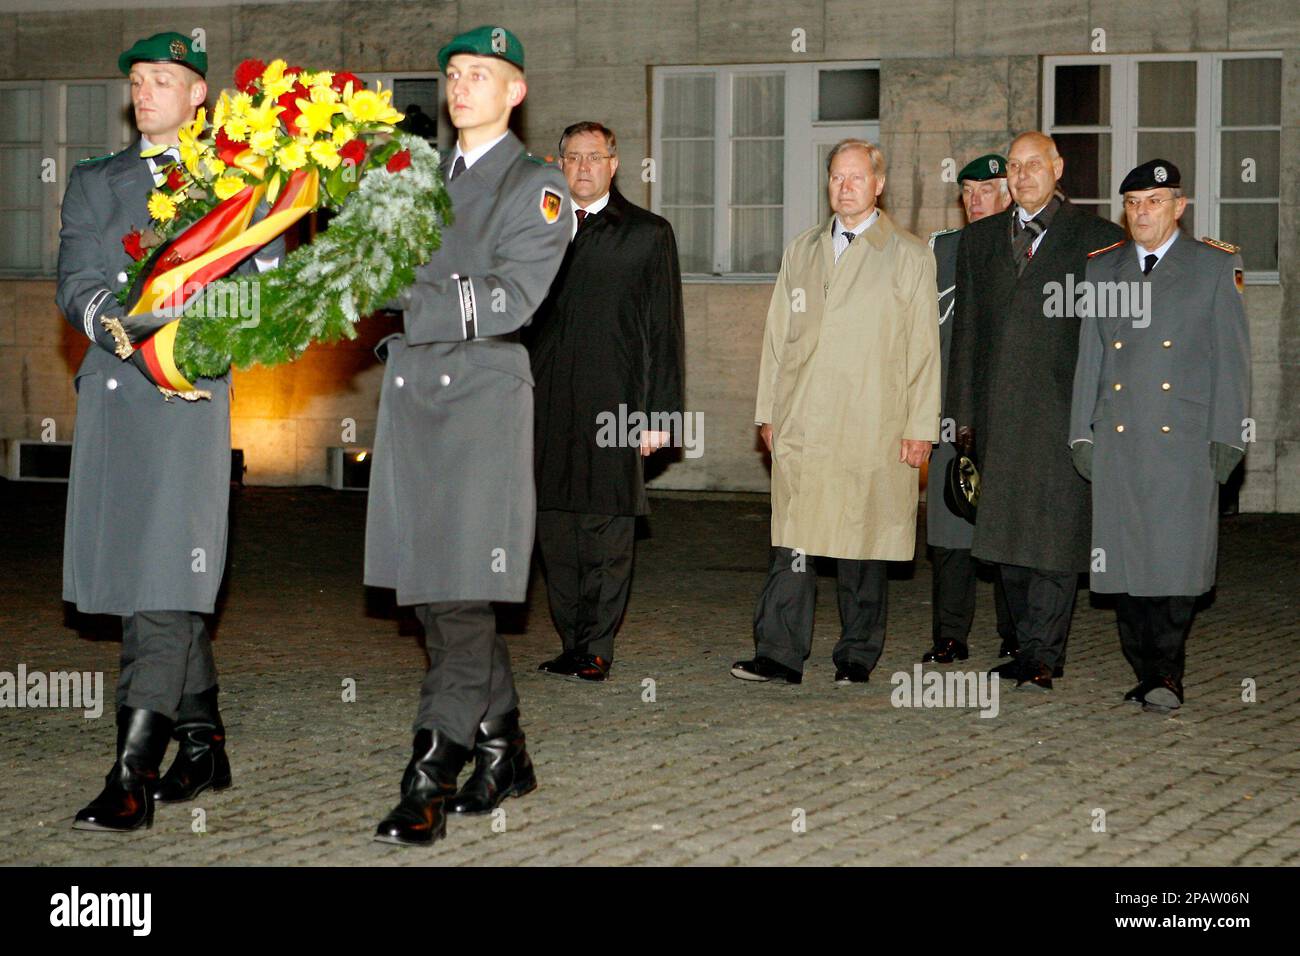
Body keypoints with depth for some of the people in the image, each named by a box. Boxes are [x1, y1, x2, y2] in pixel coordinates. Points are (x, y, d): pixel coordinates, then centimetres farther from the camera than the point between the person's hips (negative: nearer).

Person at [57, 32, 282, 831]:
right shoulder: (96, 182, 17)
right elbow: (75, 286, 6)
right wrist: (120, 324, -14)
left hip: (191, 396, -4)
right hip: (114, 390, 4)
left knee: (165, 583, -12)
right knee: (136, 578, 8)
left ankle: (135, 774, -16)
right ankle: (204, 747, 19)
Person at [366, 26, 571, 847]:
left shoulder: (537, 186, 0)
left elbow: (511, 299, -11)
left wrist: (417, 300, -17)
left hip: (482, 392, -7)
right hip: (410, 389, 7)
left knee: (461, 599, -9)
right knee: (428, 591, 9)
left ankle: (430, 780, -7)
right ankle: (503, 756, 21)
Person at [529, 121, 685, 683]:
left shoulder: (647, 234, 6)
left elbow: (663, 328, 3)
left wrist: (660, 412, -4)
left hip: (614, 401, -4)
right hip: (549, 405, 4)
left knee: (608, 526, -5)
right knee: (555, 529, 4)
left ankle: (596, 649, -1)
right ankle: (573, 646, 12)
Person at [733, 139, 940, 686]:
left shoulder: (910, 256, 4)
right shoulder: (801, 252, 17)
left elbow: (924, 348, 1)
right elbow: (777, 336, 17)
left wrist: (920, 427, -5)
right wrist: (768, 411, 11)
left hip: (873, 430, -3)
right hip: (800, 429, 3)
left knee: (864, 544, 3)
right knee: (793, 539, -4)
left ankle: (857, 657, 13)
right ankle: (780, 655, -5)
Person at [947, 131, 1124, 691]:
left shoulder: (1096, 238, 2)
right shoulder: (980, 239, 15)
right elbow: (966, 329, 16)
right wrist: (963, 414, 11)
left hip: (1065, 410, -4)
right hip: (998, 412, 5)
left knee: (1056, 533, -6)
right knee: (1006, 533, 7)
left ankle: (1042, 653, -2)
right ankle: (1031, 648, 16)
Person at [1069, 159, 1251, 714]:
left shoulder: (1215, 266, 5)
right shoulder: (1101, 269, 15)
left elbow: (1231, 356, 2)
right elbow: (1089, 355, 15)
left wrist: (1226, 437, -5)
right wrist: (1081, 433, 9)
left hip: (1185, 439, -3)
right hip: (1116, 439, 3)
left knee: (1178, 559, -9)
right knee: (1125, 559, 2)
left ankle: (1167, 674, -2)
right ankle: (1147, 673, 10)